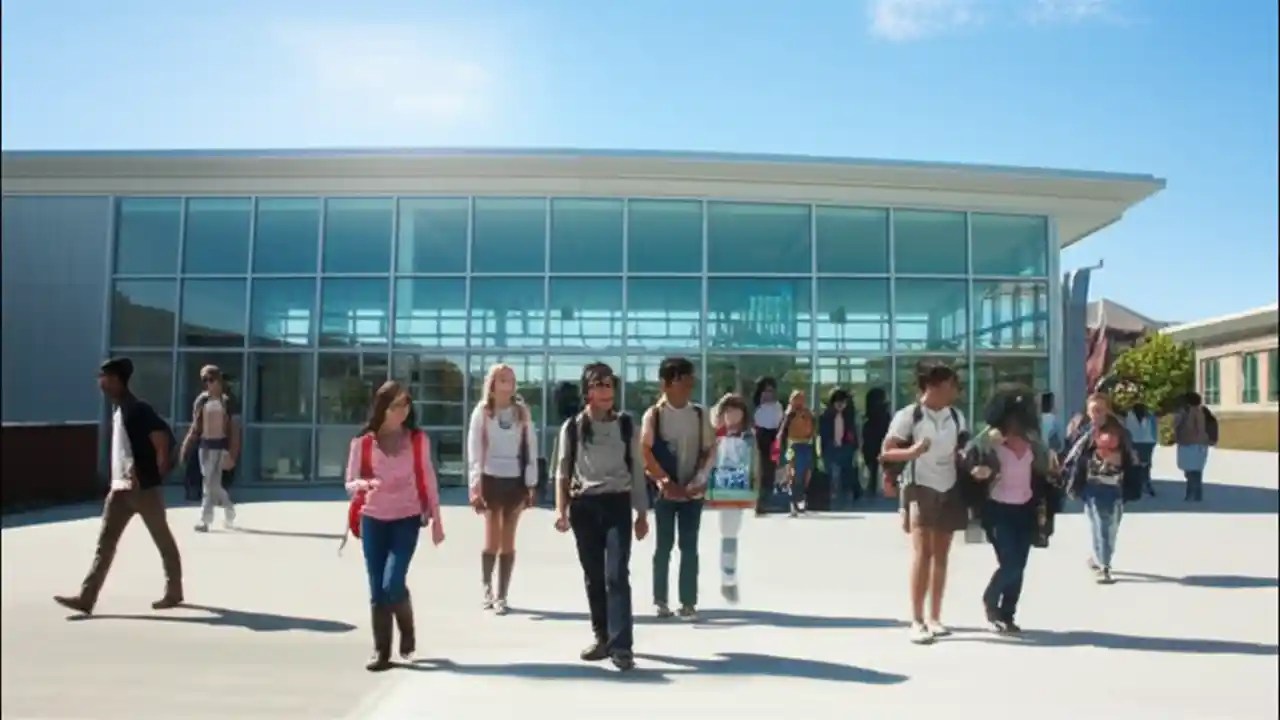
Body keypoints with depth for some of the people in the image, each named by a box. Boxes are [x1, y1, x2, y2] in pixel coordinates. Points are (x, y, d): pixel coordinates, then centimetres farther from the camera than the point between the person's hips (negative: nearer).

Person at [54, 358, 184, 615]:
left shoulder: (138, 410, -17)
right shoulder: (117, 409, 11)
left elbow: (163, 441, -22)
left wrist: (157, 473, -13)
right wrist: (117, 479, 18)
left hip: (144, 488, -9)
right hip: (120, 488, 9)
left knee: (163, 540, 6)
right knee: (105, 541, 4)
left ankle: (173, 593, 18)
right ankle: (86, 598, 5)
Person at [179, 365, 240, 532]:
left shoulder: (226, 401, -6)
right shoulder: (202, 400, 5)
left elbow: (233, 428, -6)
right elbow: (195, 427, 9)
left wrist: (231, 453, -11)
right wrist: (186, 447, 4)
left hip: (219, 445, -5)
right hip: (204, 444, 5)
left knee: (210, 483, -6)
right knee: (213, 483, 10)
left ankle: (204, 520, -1)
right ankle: (229, 513, 27)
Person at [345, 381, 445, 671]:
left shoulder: (418, 439, -2)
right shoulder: (363, 441, -3)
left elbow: (428, 480, 5)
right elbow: (350, 483, -1)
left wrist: (436, 520, 5)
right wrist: (365, 484, -25)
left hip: (407, 519, -1)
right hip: (373, 520, 1)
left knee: (393, 584, -13)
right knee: (377, 590, 4)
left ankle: (407, 630, 16)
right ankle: (381, 651, 15)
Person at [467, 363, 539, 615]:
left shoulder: (522, 411, 3)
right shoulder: (482, 412, -2)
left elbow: (530, 448, 4)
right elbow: (474, 451, -5)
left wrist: (532, 484, 0)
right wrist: (475, 486, -11)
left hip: (515, 480, 1)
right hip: (491, 479, -1)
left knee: (508, 541, 4)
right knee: (492, 540, 0)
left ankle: (501, 596, 12)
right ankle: (487, 589, 22)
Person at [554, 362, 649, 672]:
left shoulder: (626, 425, 3)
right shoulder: (572, 427, 3)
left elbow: (637, 470, 7)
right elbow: (563, 471, 5)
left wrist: (642, 513, 5)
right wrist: (561, 509, -6)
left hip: (617, 504, -1)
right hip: (584, 506, 1)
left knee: (617, 575, -10)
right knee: (593, 577, 10)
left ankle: (621, 646, -9)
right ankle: (603, 638, 23)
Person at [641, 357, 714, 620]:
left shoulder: (699, 414, 3)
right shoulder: (654, 414, -6)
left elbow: (708, 450, 5)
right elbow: (645, 453, -8)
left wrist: (698, 480, -7)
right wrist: (665, 482, -13)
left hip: (693, 490, 2)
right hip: (665, 490, -2)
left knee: (689, 547, 4)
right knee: (664, 545, 6)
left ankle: (688, 602, 10)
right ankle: (660, 600, 16)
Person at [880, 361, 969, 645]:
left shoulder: (956, 417, 8)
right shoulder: (908, 415, -10)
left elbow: (960, 454, 15)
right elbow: (886, 453, -12)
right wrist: (912, 451, -30)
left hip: (949, 491, 6)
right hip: (920, 489, -5)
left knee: (941, 555, 8)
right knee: (922, 553, -11)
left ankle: (934, 617, 16)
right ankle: (917, 621, -8)